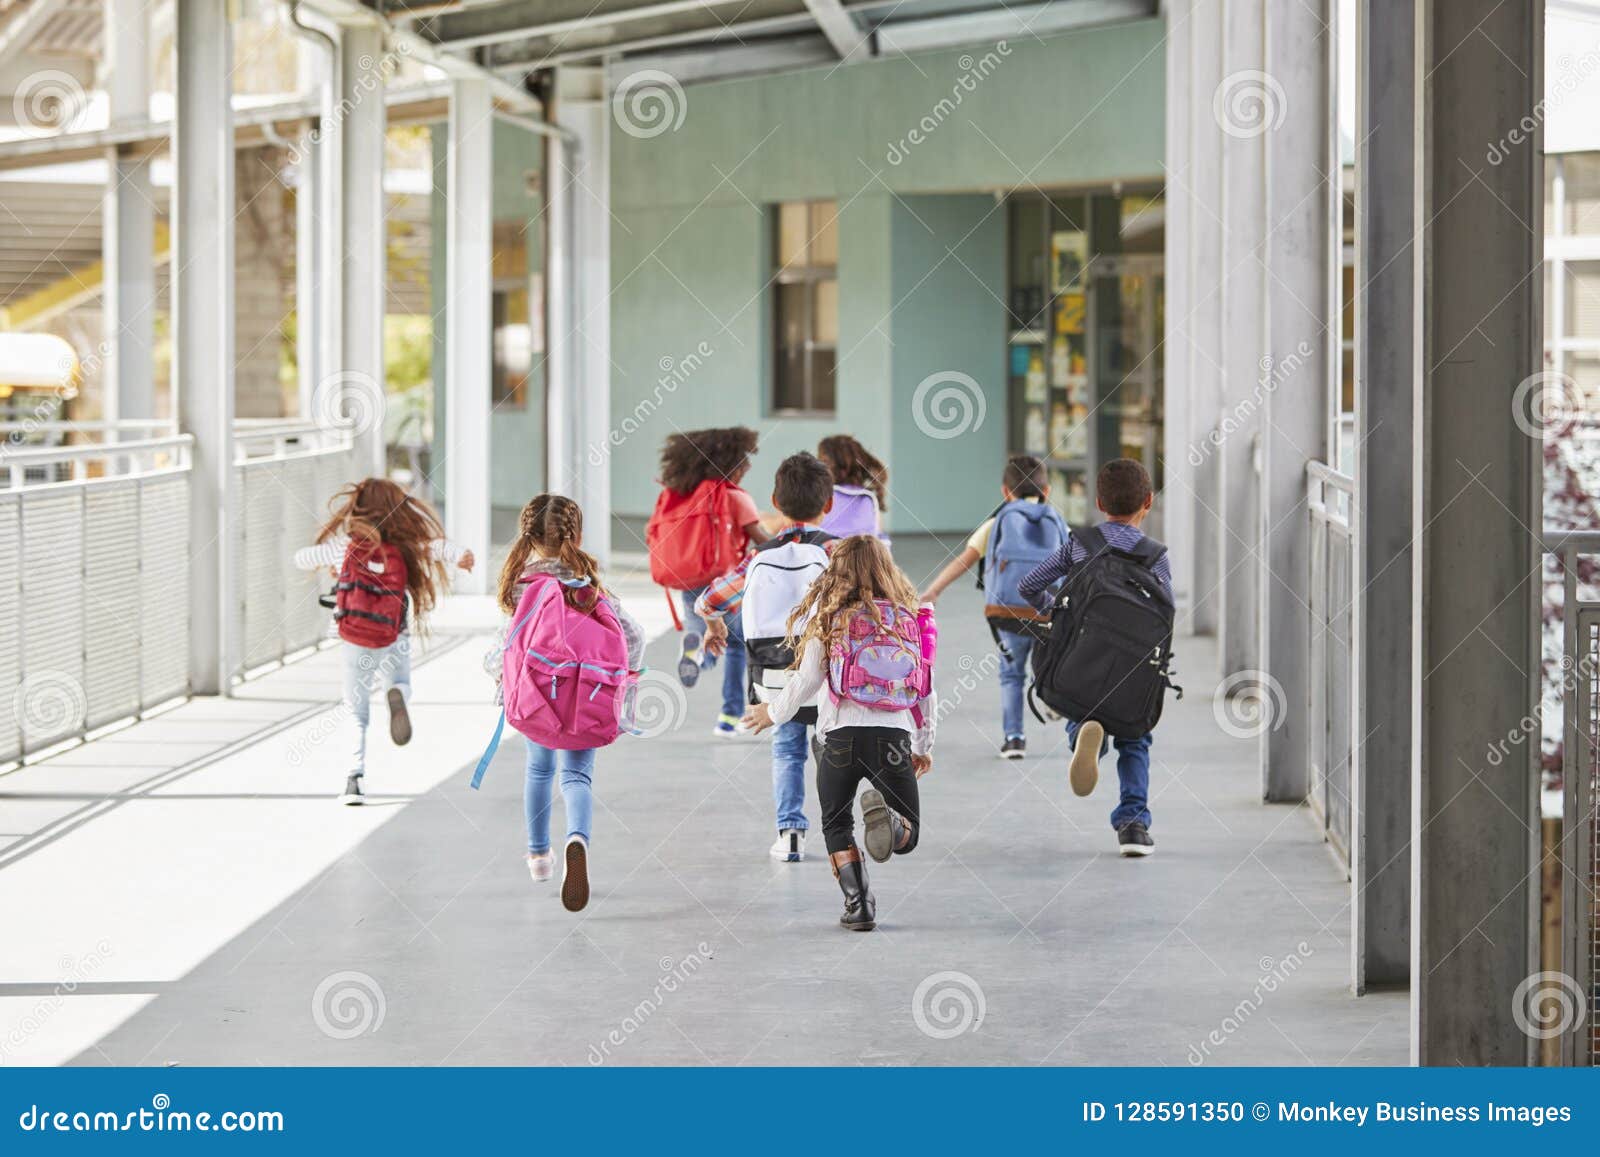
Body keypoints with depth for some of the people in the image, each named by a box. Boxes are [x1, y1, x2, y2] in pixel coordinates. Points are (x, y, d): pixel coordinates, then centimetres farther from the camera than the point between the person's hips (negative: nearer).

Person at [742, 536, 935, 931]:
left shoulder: (830, 618, 3)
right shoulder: (907, 617, 11)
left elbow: (807, 681, 3)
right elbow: (924, 688, 14)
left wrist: (773, 712, 22)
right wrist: (924, 745, 25)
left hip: (841, 734, -1)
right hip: (895, 734, 1)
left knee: (836, 826, 19)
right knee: (908, 836, 10)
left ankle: (858, 903, 0)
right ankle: (889, 821, -26)